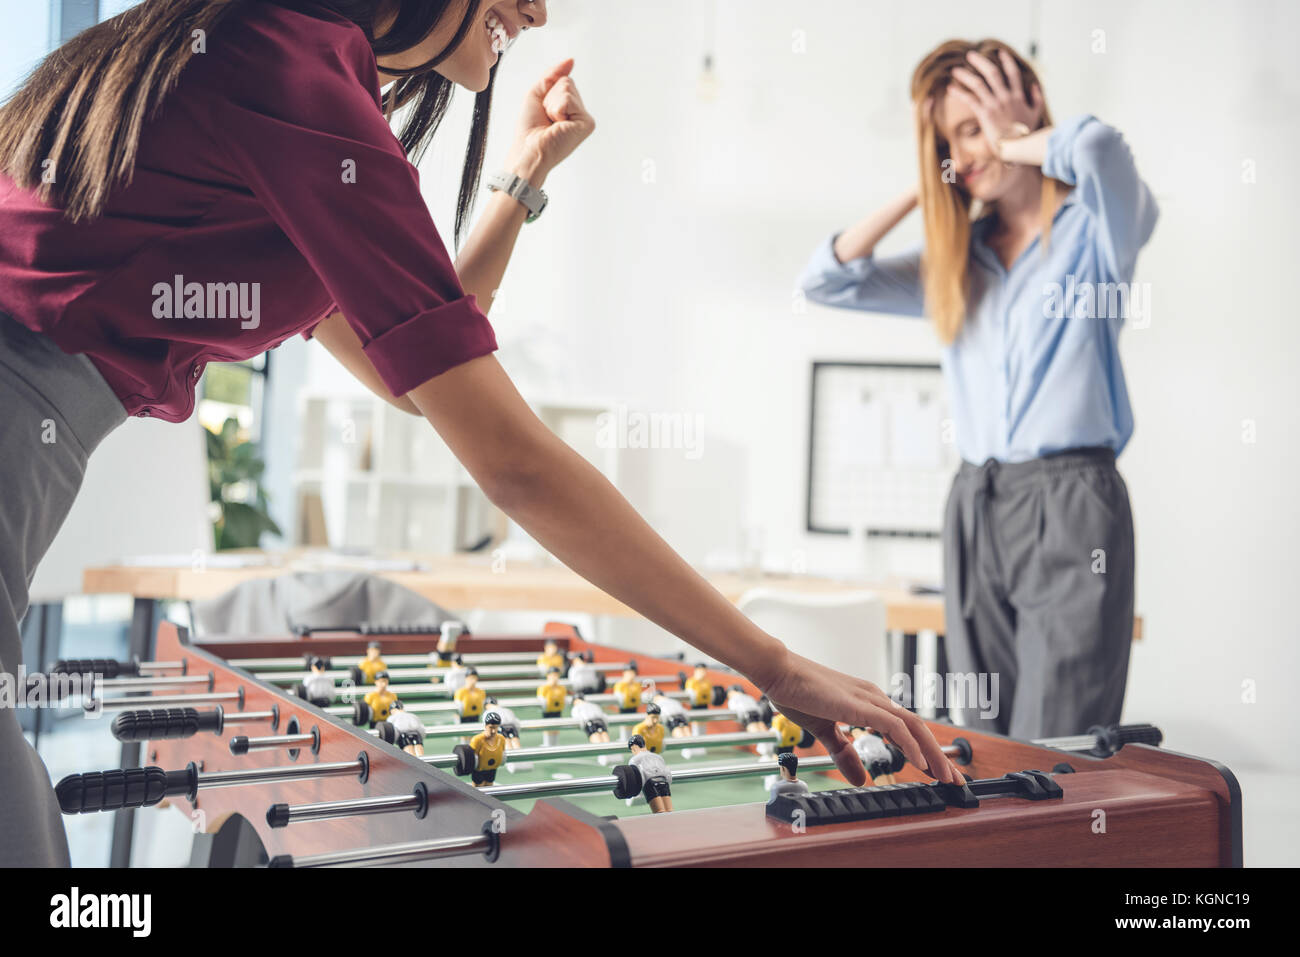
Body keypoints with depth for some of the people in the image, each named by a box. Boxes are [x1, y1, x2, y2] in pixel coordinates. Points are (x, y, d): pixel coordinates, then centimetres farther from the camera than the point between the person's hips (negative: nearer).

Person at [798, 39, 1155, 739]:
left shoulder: (1095, 226, 1)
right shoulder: (957, 258, 18)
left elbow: (1096, 144, -22)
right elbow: (828, 278, 13)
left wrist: (1013, 142, -2)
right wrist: (923, 189, 10)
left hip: (1070, 505, -6)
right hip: (974, 507, 6)